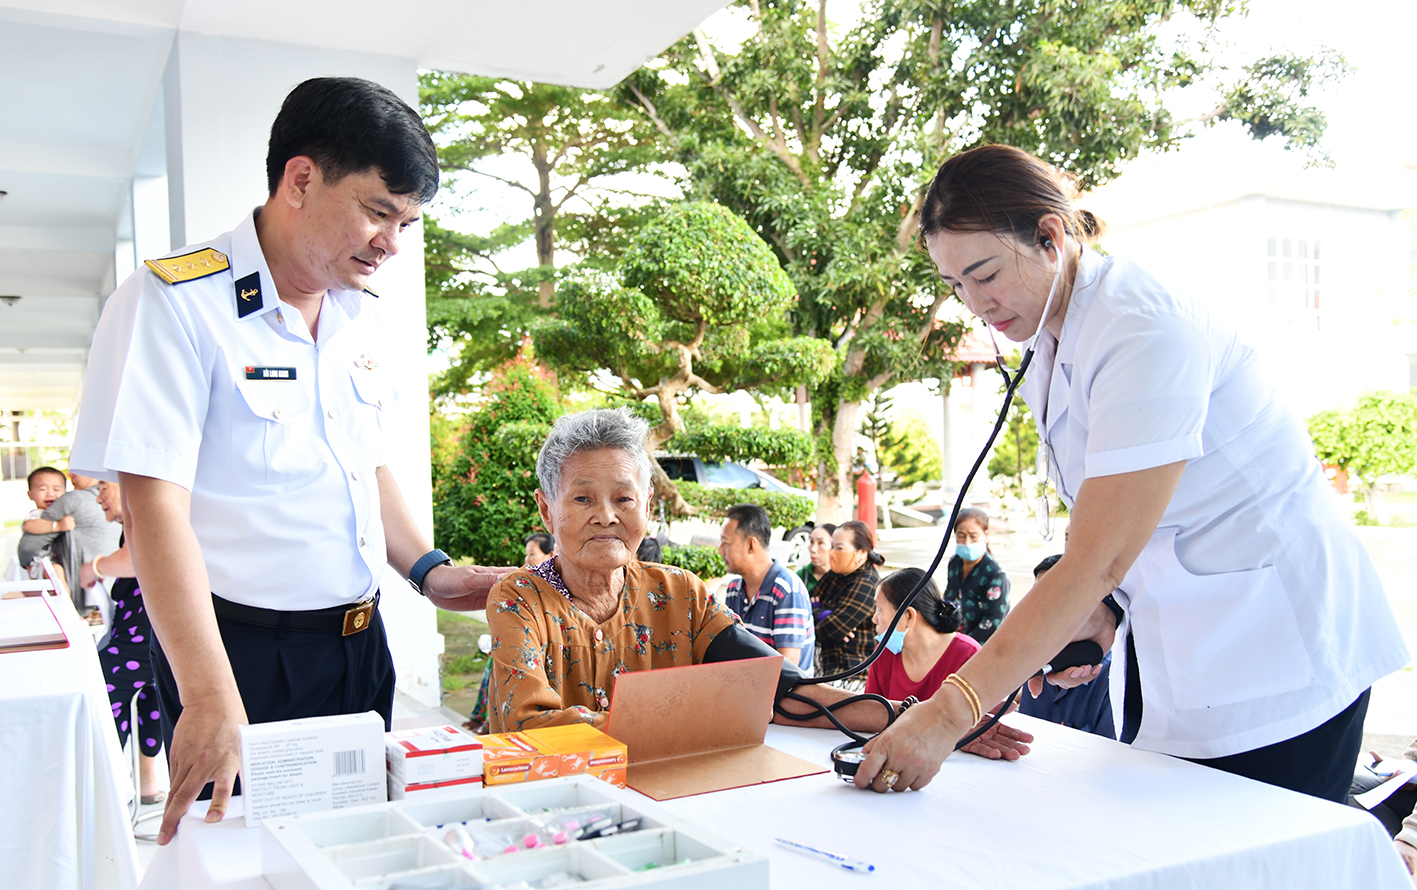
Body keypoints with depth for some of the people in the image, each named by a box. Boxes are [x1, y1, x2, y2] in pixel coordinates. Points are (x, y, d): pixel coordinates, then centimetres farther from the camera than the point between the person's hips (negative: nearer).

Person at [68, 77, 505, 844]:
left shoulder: (361, 316, 8)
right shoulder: (172, 304, -15)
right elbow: (155, 507, -21)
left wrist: (426, 569, 5)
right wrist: (210, 696, -26)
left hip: (360, 641, 7)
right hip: (241, 650, -7)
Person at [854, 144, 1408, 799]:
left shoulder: (1145, 332, -24)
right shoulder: (1052, 342, 4)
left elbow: (1098, 560, -29)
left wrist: (950, 710, -31)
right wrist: (1098, 612, -6)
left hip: (1276, 655, -8)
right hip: (1165, 645, 8)